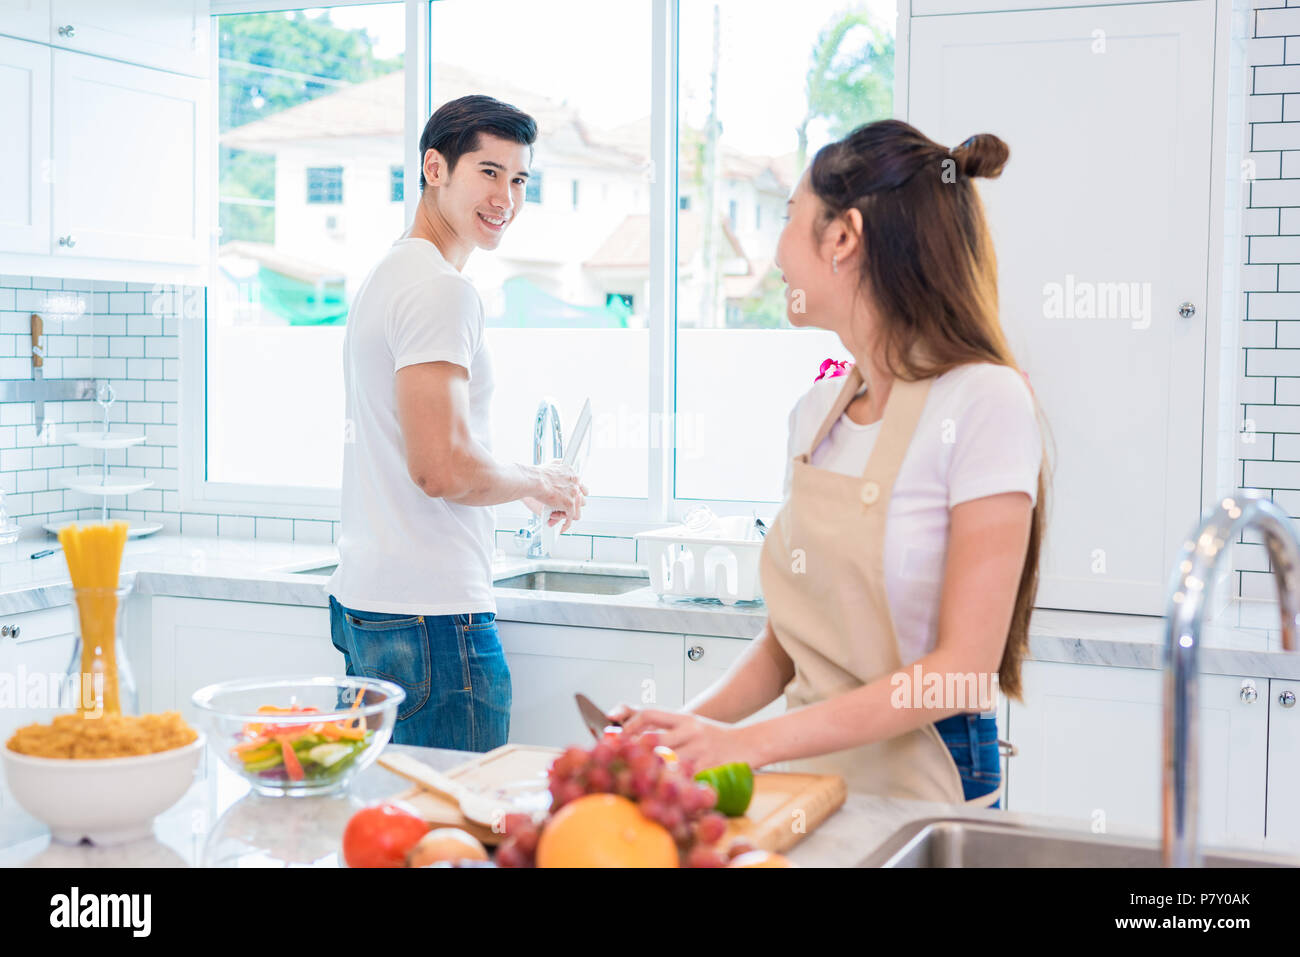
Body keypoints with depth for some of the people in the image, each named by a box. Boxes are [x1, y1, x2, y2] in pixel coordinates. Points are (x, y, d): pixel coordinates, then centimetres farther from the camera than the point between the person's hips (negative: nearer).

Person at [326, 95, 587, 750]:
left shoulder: (387, 274, 18)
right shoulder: (441, 289, -15)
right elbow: (442, 467, -24)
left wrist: (526, 479, 20)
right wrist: (540, 484, -6)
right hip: (431, 615, -10)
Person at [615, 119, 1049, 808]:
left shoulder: (983, 402, -11)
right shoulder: (816, 411, 9)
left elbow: (963, 670, -15)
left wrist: (752, 742, -19)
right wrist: (691, 724, -3)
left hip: (924, 786, -5)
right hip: (807, 771, 5)